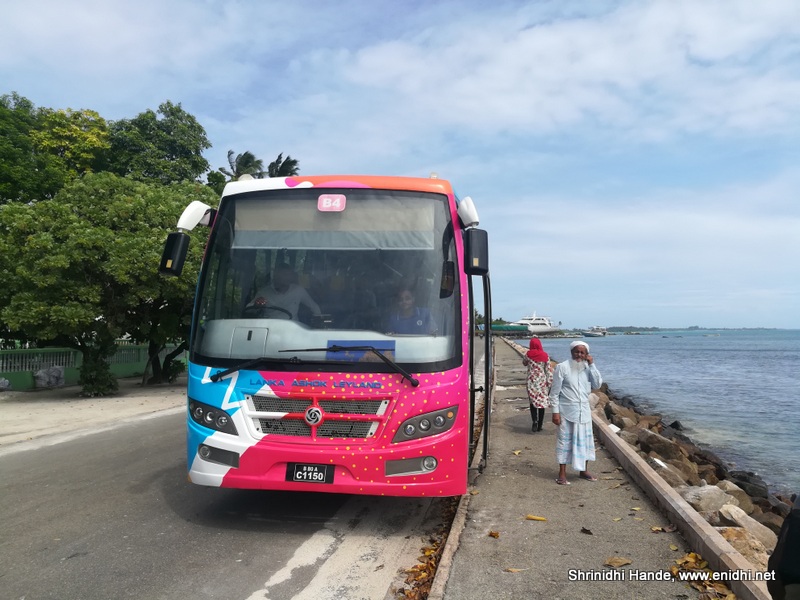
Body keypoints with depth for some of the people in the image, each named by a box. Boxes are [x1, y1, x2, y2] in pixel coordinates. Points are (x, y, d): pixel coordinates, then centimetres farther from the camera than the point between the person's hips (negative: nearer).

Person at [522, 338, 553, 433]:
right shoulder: (545, 356, -4)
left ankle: (535, 421, -13)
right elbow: (549, 371, -4)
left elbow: (524, 363, 16)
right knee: (542, 403, 10)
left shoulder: (528, 354, -5)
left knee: (532, 402, 10)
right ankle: (540, 425, 13)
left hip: (532, 382, -1)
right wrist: (550, 383, 2)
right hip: (543, 382, 1)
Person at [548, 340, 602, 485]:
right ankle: (562, 473, 13)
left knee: (584, 440, 13)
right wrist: (555, 411, -13)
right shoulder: (562, 367, -11)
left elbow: (598, 384, -7)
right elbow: (555, 392, -9)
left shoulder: (588, 368, 4)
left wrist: (592, 365, -11)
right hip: (566, 411, -5)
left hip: (584, 410, 5)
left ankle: (583, 470, 30)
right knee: (564, 440, 2)